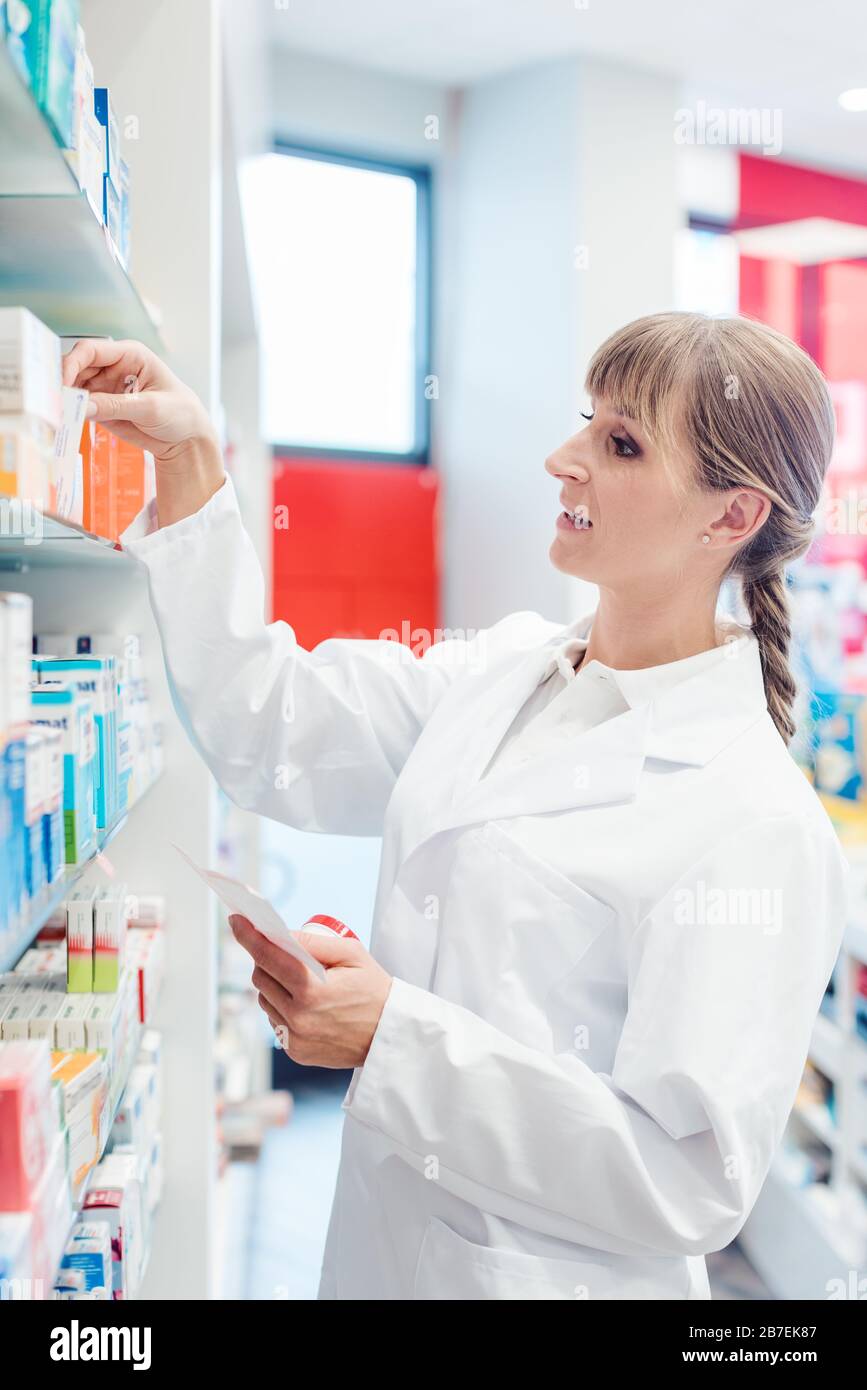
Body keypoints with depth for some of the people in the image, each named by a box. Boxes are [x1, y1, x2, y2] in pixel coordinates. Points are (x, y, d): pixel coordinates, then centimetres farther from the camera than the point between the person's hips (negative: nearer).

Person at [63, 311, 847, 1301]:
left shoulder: (756, 826, -22)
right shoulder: (506, 671, 0)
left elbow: (691, 1183, -23)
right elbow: (268, 726, 1)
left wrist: (396, 1037, -27)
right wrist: (188, 462, -6)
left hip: (551, 1273, -6)